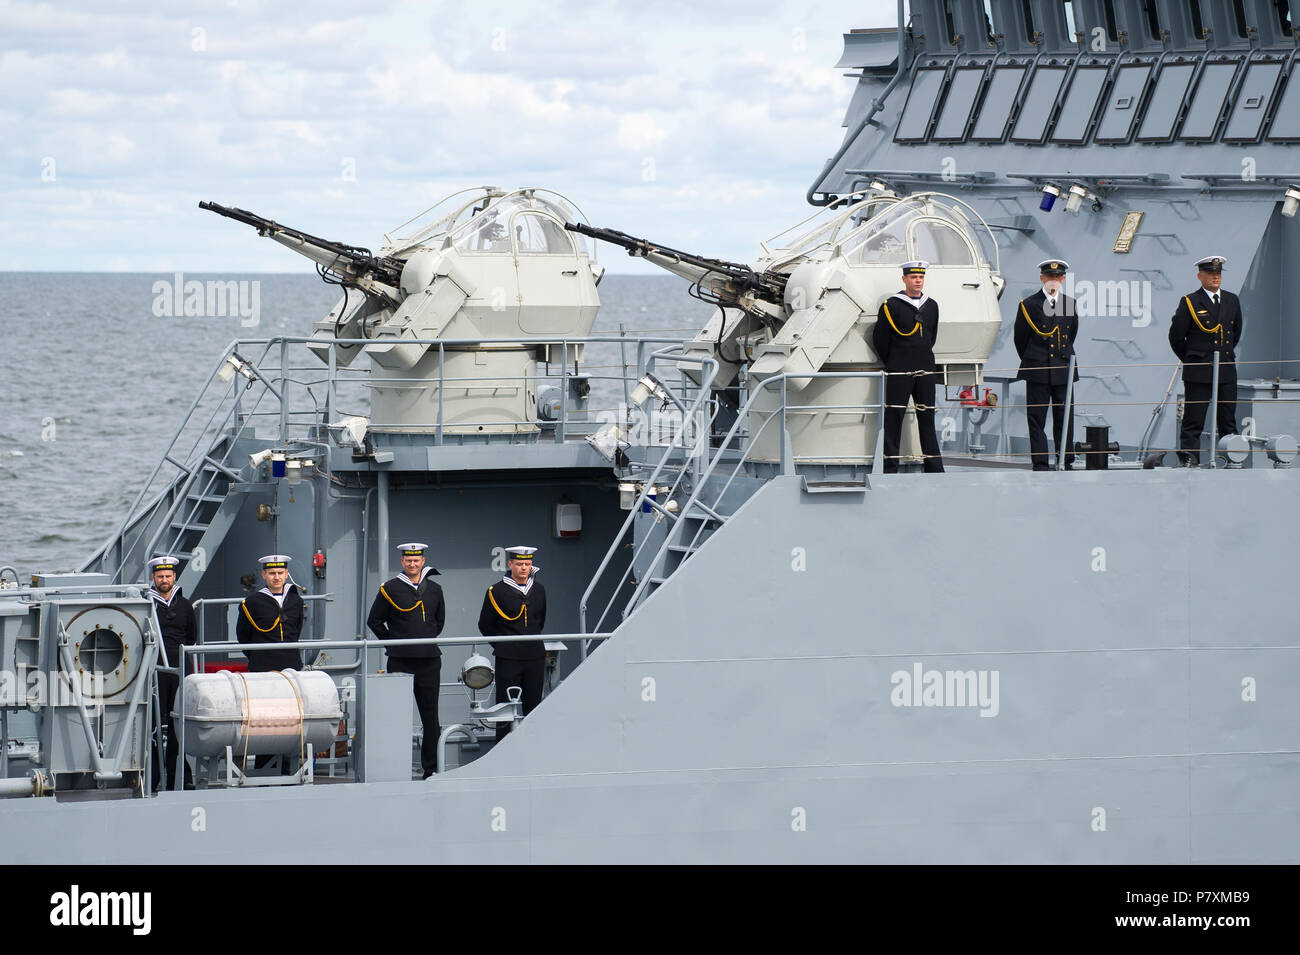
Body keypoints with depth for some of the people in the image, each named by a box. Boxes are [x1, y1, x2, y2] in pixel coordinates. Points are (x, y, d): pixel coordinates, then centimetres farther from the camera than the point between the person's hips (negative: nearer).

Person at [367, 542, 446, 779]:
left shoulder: (434, 589, 11)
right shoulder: (390, 589, 0)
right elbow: (374, 621, 6)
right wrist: (393, 642, 3)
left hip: (429, 660, 3)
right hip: (400, 661, -3)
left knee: (430, 715, 4)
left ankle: (431, 766, 9)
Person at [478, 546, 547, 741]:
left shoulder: (538, 590, 8)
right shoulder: (497, 591, -6)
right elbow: (485, 626, 3)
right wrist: (501, 646, 7)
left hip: (535, 656, 4)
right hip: (508, 659, -4)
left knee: (533, 704, 6)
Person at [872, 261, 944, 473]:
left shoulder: (931, 306, 11)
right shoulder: (891, 306, -4)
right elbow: (879, 340, 1)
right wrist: (892, 364, 7)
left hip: (925, 372, 4)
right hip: (899, 374, -4)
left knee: (927, 419, 7)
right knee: (893, 419, -5)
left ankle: (935, 469, 10)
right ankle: (890, 468, -2)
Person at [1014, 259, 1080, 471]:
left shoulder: (1070, 304, 8)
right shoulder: (1028, 305, -2)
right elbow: (1020, 340, 6)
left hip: (1063, 370, 3)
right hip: (1037, 372, -3)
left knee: (1064, 417, 3)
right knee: (1036, 418, -2)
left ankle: (1065, 462, 10)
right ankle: (1040, 463, 1)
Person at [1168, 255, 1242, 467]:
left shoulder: (1232, 301, 11)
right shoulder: (1189, 303, -3)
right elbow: (1176, 337, 1)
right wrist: (1191, 360, 7)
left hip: (1227, 372, 4)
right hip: (1198, 374, -4)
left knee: (1228, 422, 6)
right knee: (1193, 421, -5)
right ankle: (1188, 459, -3)